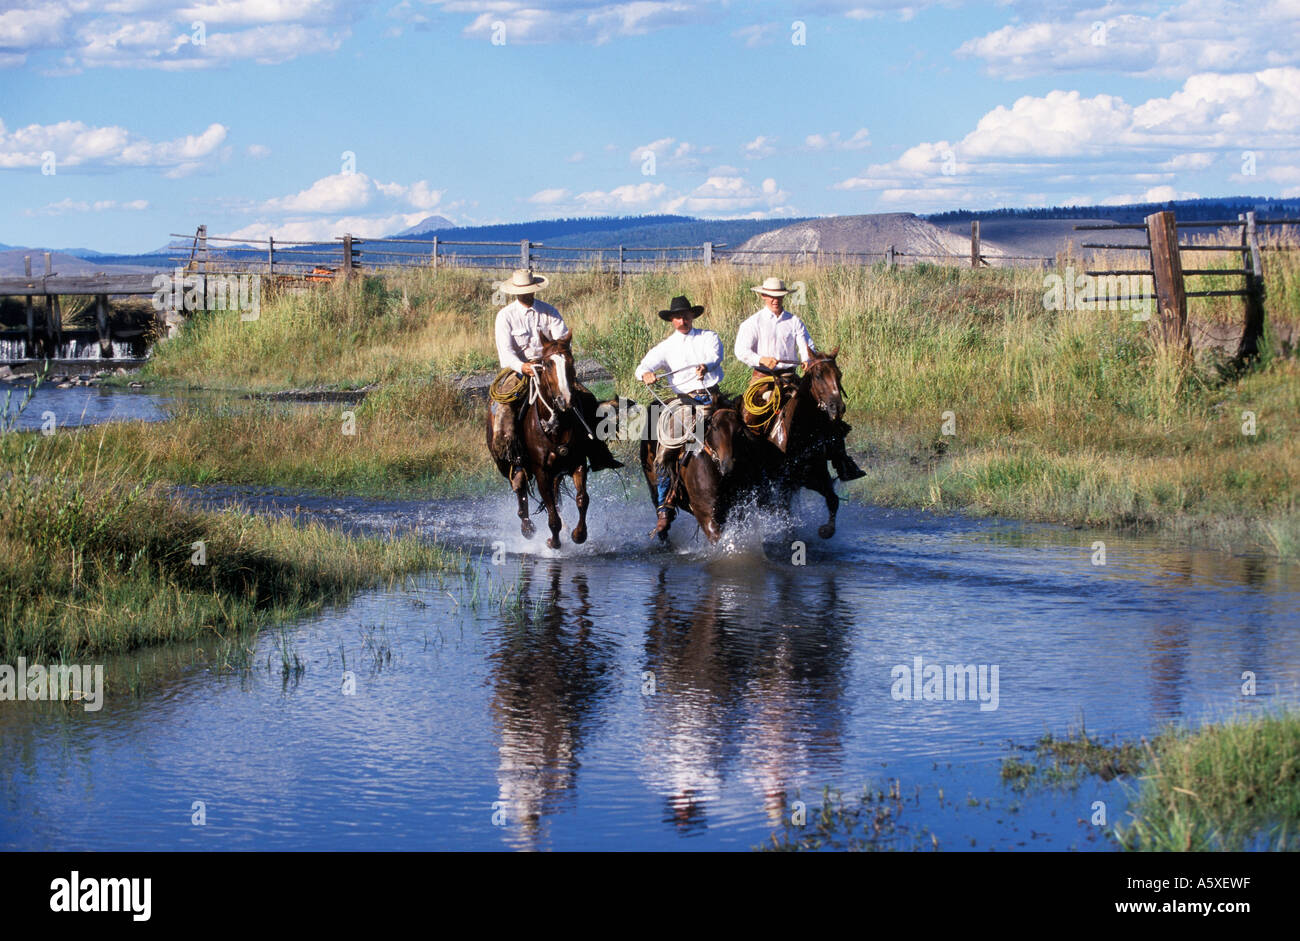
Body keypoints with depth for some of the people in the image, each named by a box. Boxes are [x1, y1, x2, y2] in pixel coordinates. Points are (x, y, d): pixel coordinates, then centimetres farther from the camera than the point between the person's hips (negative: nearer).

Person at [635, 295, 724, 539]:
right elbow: (644, 365, 0)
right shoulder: (666, 347, 14)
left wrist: (706, 367, -36)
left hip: (710, 397, -2)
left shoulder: (709, 338, 9)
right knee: (664, 454, -11)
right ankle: (665, 511, -7)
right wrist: (646, 374, -26)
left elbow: (715, 357, -11)